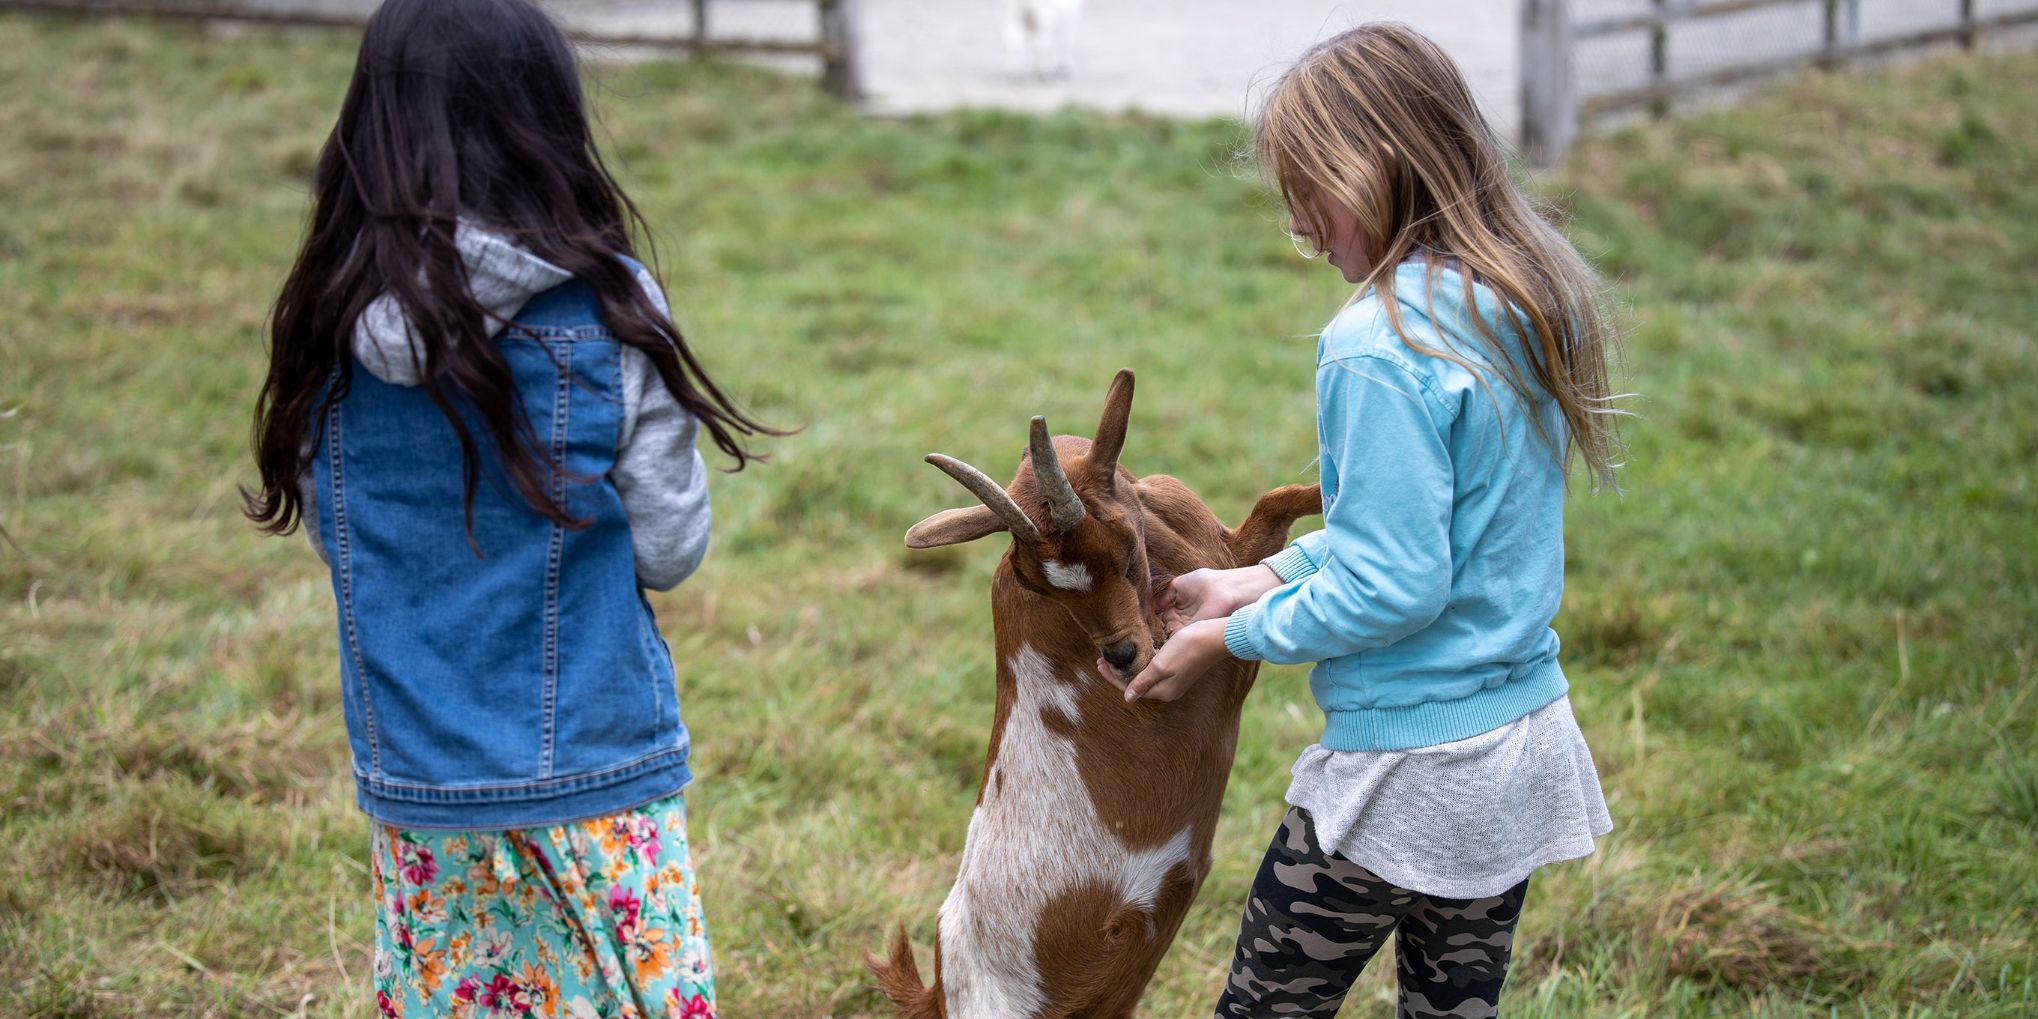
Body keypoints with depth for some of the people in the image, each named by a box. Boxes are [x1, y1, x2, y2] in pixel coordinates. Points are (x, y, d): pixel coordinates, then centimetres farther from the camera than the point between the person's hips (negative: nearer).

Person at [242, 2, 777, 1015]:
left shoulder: (331, 324, -5)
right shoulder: (605, 311, -14)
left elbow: (330, 526, 6)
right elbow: (669, 549, -7)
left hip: (411, 780, 4)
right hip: (592, 780, -3)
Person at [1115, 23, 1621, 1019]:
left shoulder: (1381, 349, -22)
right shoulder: (1531, 306, 5)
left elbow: (1393, 588, -22)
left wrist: (1229, 638, -8)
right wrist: (1257, 581, 9)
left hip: (1407, 782, -8)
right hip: (1529, 749, 8)